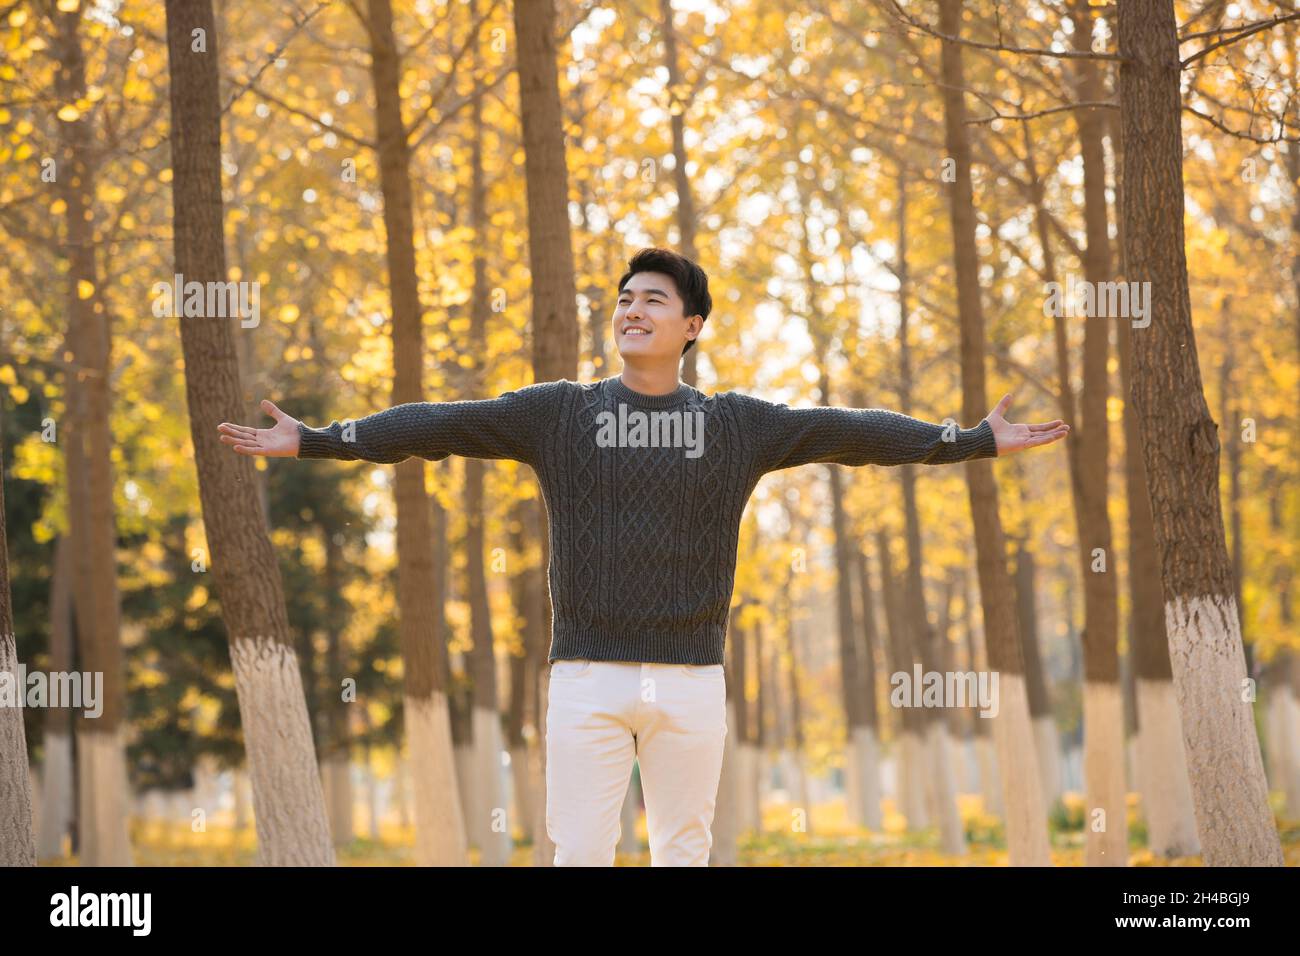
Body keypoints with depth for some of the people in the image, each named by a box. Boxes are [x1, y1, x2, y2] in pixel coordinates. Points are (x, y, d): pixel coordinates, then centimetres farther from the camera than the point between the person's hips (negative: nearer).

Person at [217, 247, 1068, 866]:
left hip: (690, 679, 1)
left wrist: (976, 440, 1)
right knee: (580, 853, -3)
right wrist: (316, 441, -7)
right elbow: (438, 425, 0)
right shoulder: (559, 414, 5)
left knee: (684, 852, 7)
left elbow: (848, 431, 4)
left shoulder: (735, 425, 6)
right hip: (588, 676, -1)